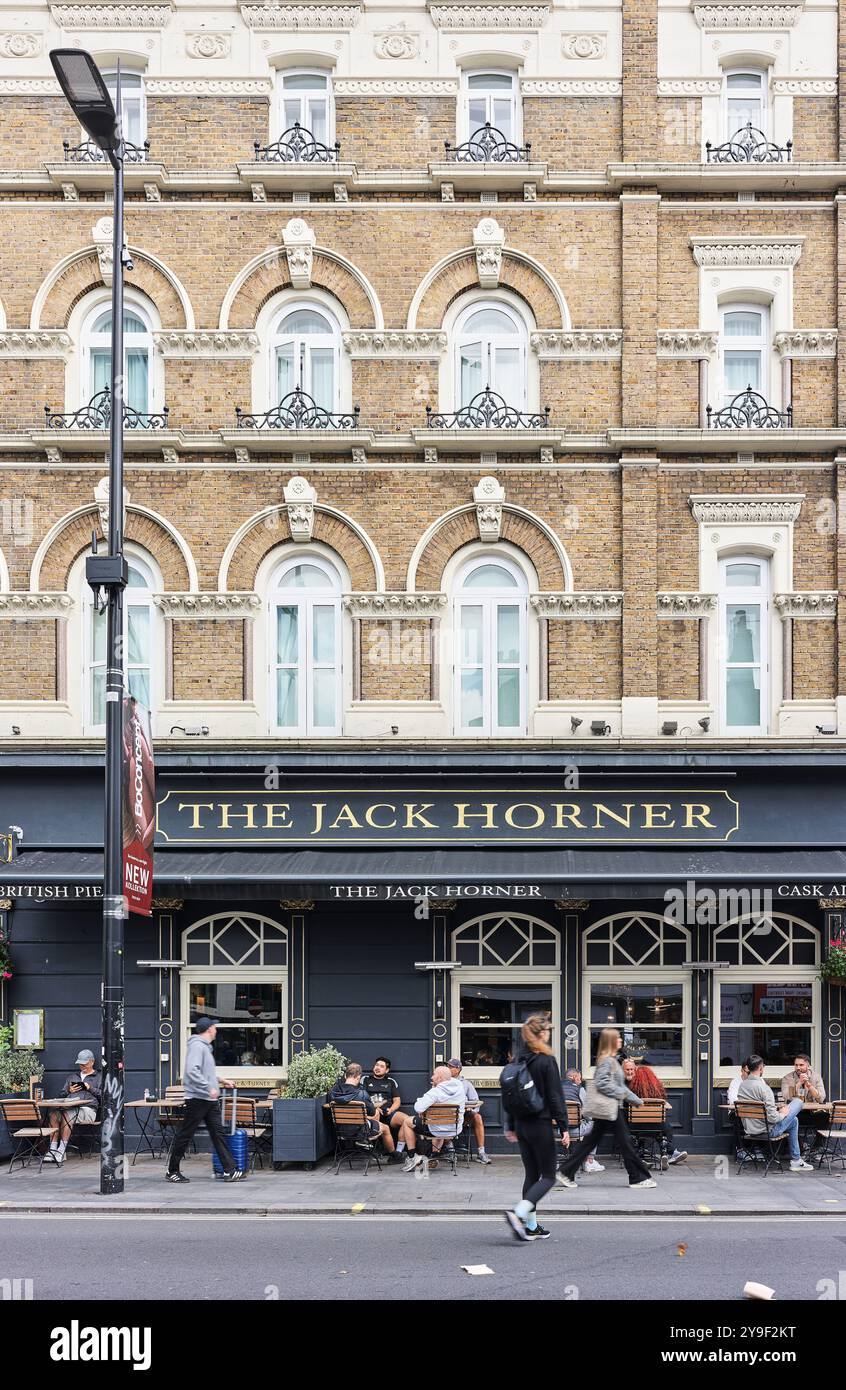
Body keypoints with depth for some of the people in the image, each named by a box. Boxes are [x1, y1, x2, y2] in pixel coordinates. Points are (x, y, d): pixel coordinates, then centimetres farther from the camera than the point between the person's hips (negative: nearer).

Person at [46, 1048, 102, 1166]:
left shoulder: (99, 1077, 20)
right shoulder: (71, 1076, 33)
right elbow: (61, 1094, 29)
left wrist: (90, 1088, -3)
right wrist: (69, 1091, 8)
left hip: (88, 1108, -4)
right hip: (69, 1106, 4)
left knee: (66, 1115, -35)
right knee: (54, 1114, -30)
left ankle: (61, 1151, -37)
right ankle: (52, 1150, -34)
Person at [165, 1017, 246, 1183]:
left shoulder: (205, 1047, 18)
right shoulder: (197, 1046, -14)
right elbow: (192, 1071, -26)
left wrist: (221, 1081, 23)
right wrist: (209, 1088, -26)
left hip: (210, 1101, 10)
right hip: (197, 1099, -10)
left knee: (218, 1133, 6)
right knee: (185, 1135, 0)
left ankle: (230, 1170, 5)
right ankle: (172, 1172, 8)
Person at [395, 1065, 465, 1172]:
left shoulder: (436, 1092, -23)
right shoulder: (459, 1086, -3)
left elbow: (418, 1108, -28)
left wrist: (419, 1100, -6)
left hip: (438, 1130, -6)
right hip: (456, 1130, 6)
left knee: (407, 1121, 16)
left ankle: (412, 1157, 16)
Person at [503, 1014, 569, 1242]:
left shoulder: (518, 1060, 6)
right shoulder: (546, 1061, -13)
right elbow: (555, 1097, -13)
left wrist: (510, 1126, 18)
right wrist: (563, 1127, -8)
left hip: (521, 1125, 7)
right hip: (540, 1125, -7)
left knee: (531, 1175, 14)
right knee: (548, 1177, 1)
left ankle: (531, 1227, 14)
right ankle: (518, 1213, -18)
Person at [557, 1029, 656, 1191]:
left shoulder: (611, 1060, 18)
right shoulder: (607, 1060, -14)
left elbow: (618, 1084, 24)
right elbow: (602, 1083, -22)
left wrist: (635, 1099, 21)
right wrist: (622, 1093, -15)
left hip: (607, 1108, 10)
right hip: (608, 1107, -10)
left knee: (591, 1140, 10)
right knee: (625, 1141, -2)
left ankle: (566, 1173, 10)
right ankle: (638, 1178, 5)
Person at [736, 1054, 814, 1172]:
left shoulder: (742, 1085, 2)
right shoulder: (763, 1087, -24)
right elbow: (772, 1117, -24)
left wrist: (777, 1108, 14)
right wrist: (782, 1113, -3)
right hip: (767, 1130, -8)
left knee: (794, 1120, 28)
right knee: (798, 1101, 9)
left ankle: (796, 1160, 34)